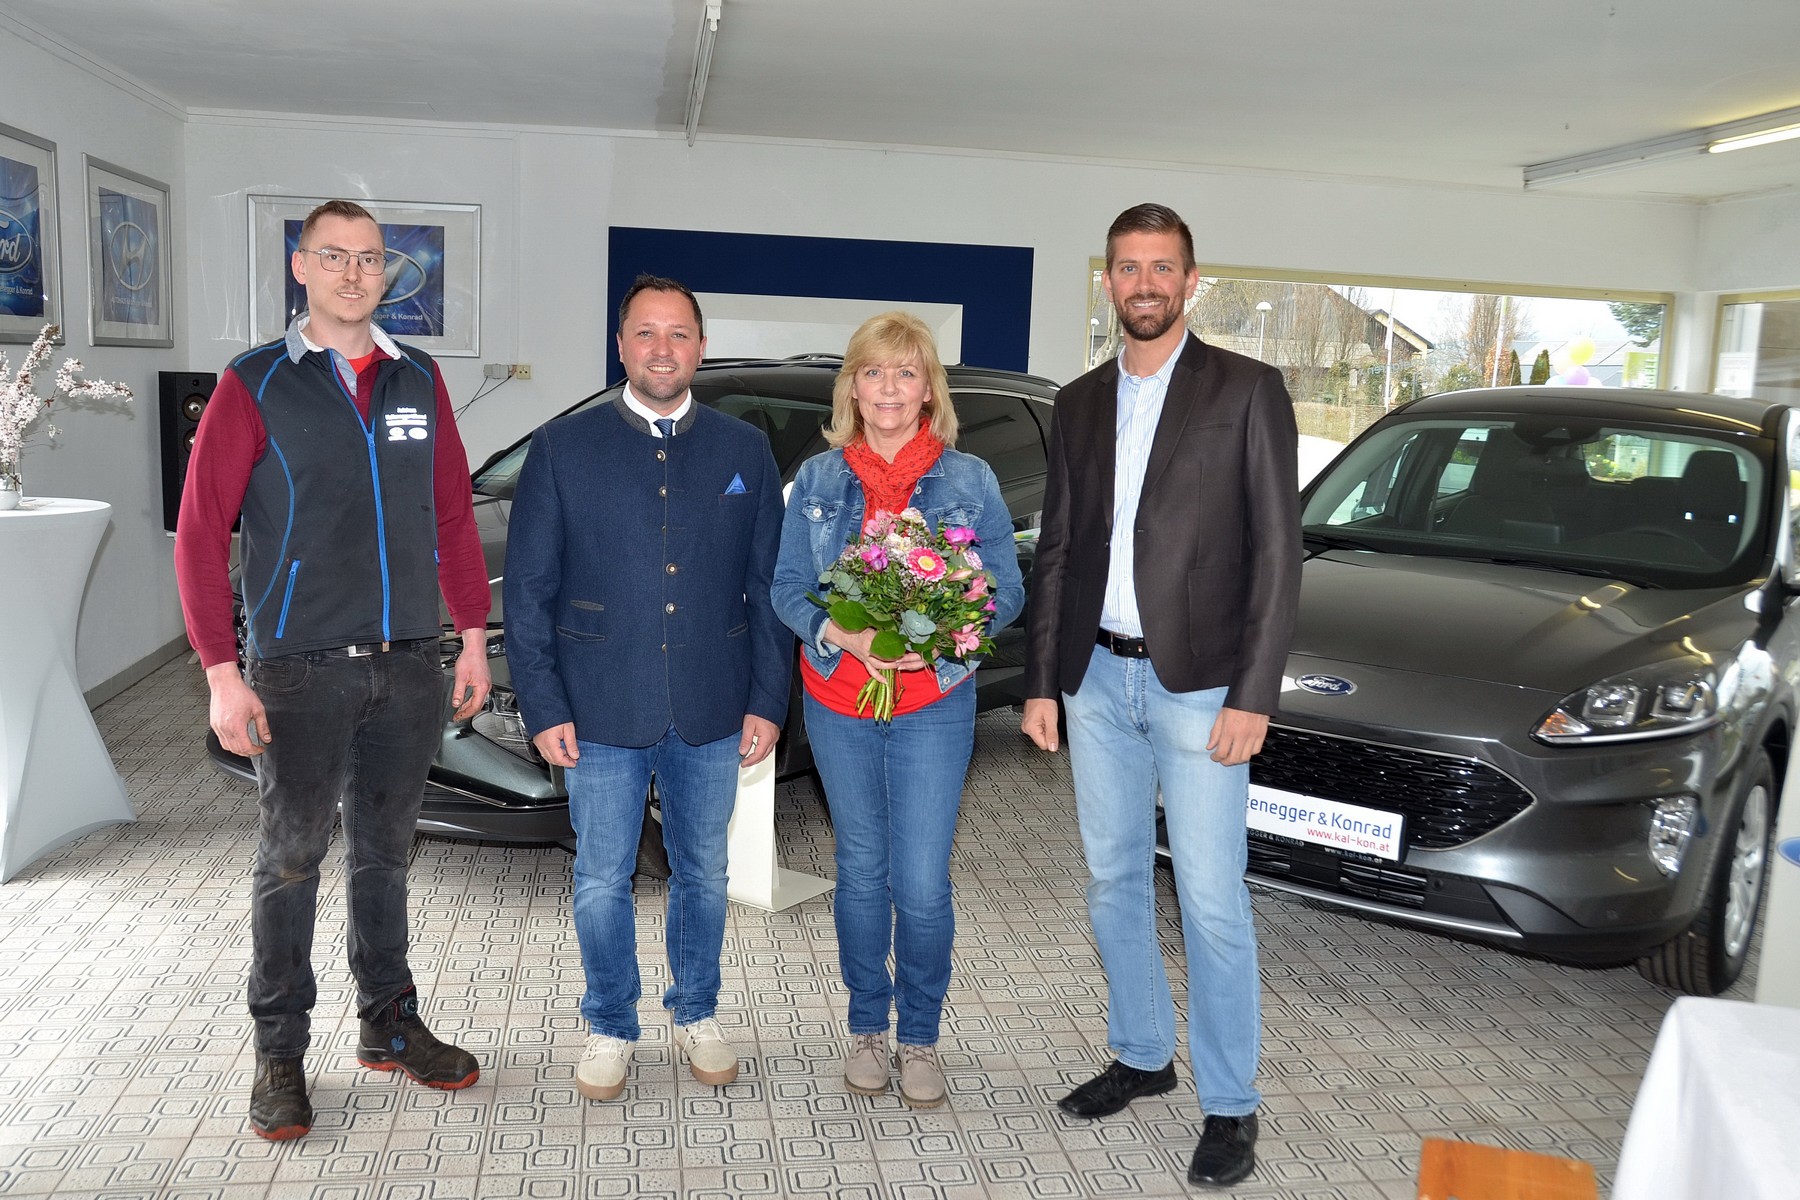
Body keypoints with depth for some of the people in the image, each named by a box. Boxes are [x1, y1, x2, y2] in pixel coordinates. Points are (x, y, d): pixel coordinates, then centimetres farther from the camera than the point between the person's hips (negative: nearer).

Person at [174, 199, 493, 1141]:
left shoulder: (418, 381, 8)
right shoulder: (256, 385, -3)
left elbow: (454, 516, 12)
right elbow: (200, 534, -6)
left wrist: (472, 635, 8)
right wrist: (222, 673, -11)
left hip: (409, 664, 3)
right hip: (300, 671, -3)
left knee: (383, 848, 15)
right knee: (292, 857, 7)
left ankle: (389, 1025, 29)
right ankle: (279, 1052, 21)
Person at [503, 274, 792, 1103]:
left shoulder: (745, 452, 4)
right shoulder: (562, 449, 0)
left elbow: (769, 586, 5)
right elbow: (528, 589, 0)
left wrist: (767, 702, 0)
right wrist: (543, 709, -6)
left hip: (712, 713, 2)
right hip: (602, 711, -1)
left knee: (704, 872, 14)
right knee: (602, 880, 10)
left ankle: (697, 1015, 35)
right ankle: (611, 1028, 30)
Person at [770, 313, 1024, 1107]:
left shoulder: (970, 481, 1)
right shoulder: (817, 480, 5)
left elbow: (1006, 591, 1)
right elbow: (787, 587, 4)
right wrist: (840, 634, -16)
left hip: (933, 705, -2)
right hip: (838, 704, 2)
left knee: (922, 885, -3)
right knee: (861, 873, 12)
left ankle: (919, 1036, 19)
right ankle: (867, 1028, 30)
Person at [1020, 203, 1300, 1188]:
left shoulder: (1247, 391, -4)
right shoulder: (1078, 404, 10)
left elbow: (1277, 551, -7)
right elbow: (1056, 552, 12)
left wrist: (1252, 697, -13)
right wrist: (1042, 682, 7)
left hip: (1197, 684, -5)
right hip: (1097, 679, 5)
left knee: (1211, 903, 1)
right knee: (1114, 884, 14)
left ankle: (1230, 1104, 17)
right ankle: (1143, 1055, 33)